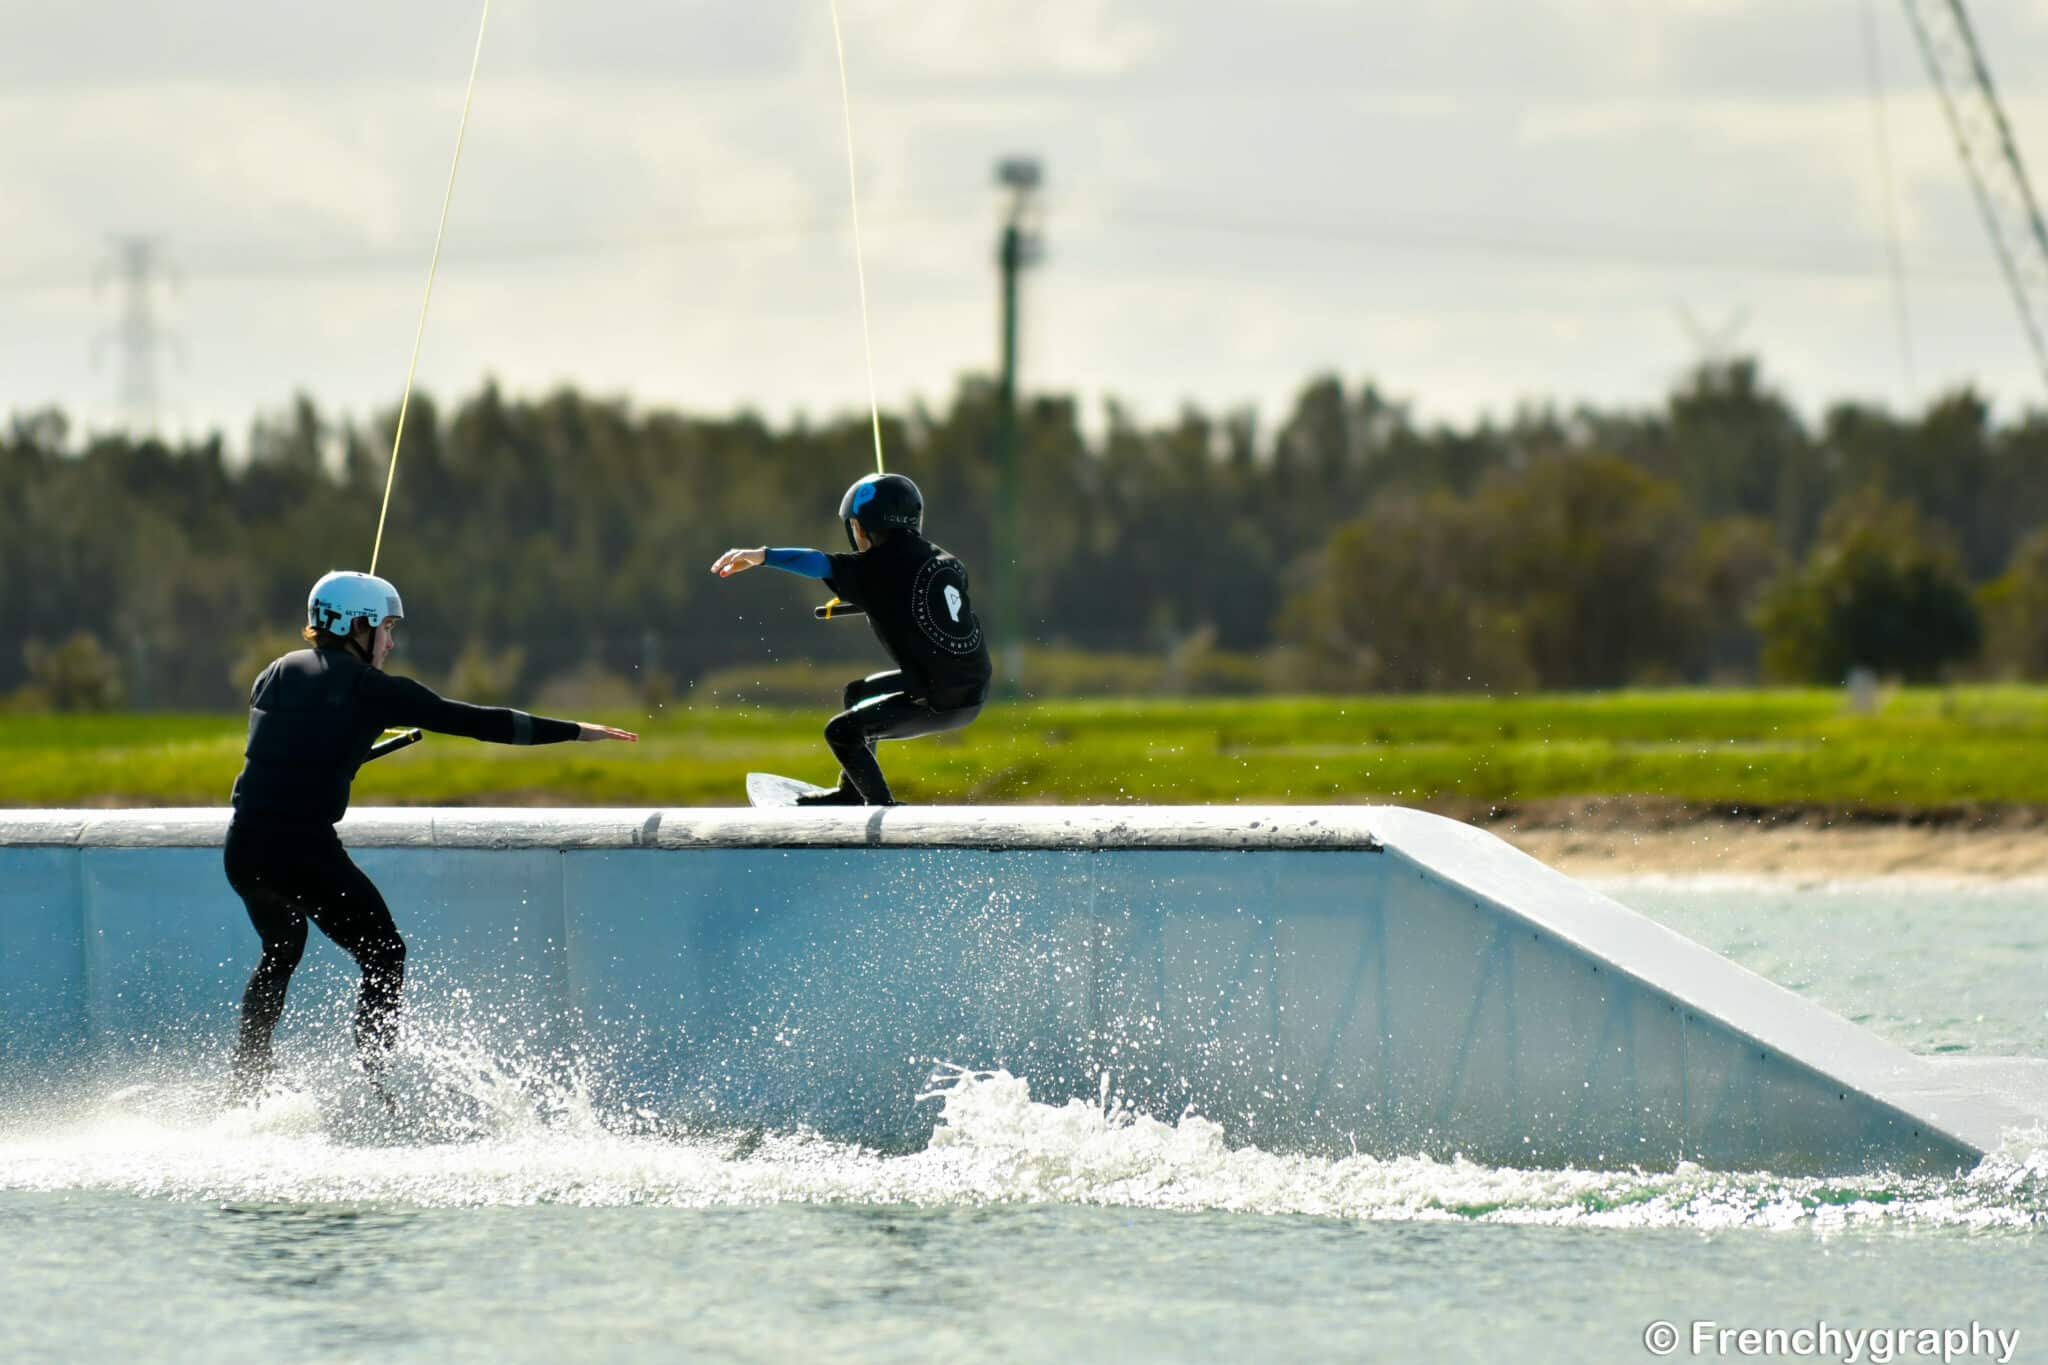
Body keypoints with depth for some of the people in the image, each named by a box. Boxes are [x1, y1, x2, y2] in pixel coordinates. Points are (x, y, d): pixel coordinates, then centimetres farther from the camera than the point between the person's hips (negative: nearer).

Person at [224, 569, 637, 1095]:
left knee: (280, 953, 29)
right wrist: (575, 732, 3)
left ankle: (246, 1088, 31)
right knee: (383, 955, 9)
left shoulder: (278, 673, 14)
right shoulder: (372, 690, -3)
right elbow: (475, 721, -2)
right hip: (303, 848, -7)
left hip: (243, 845, 7)